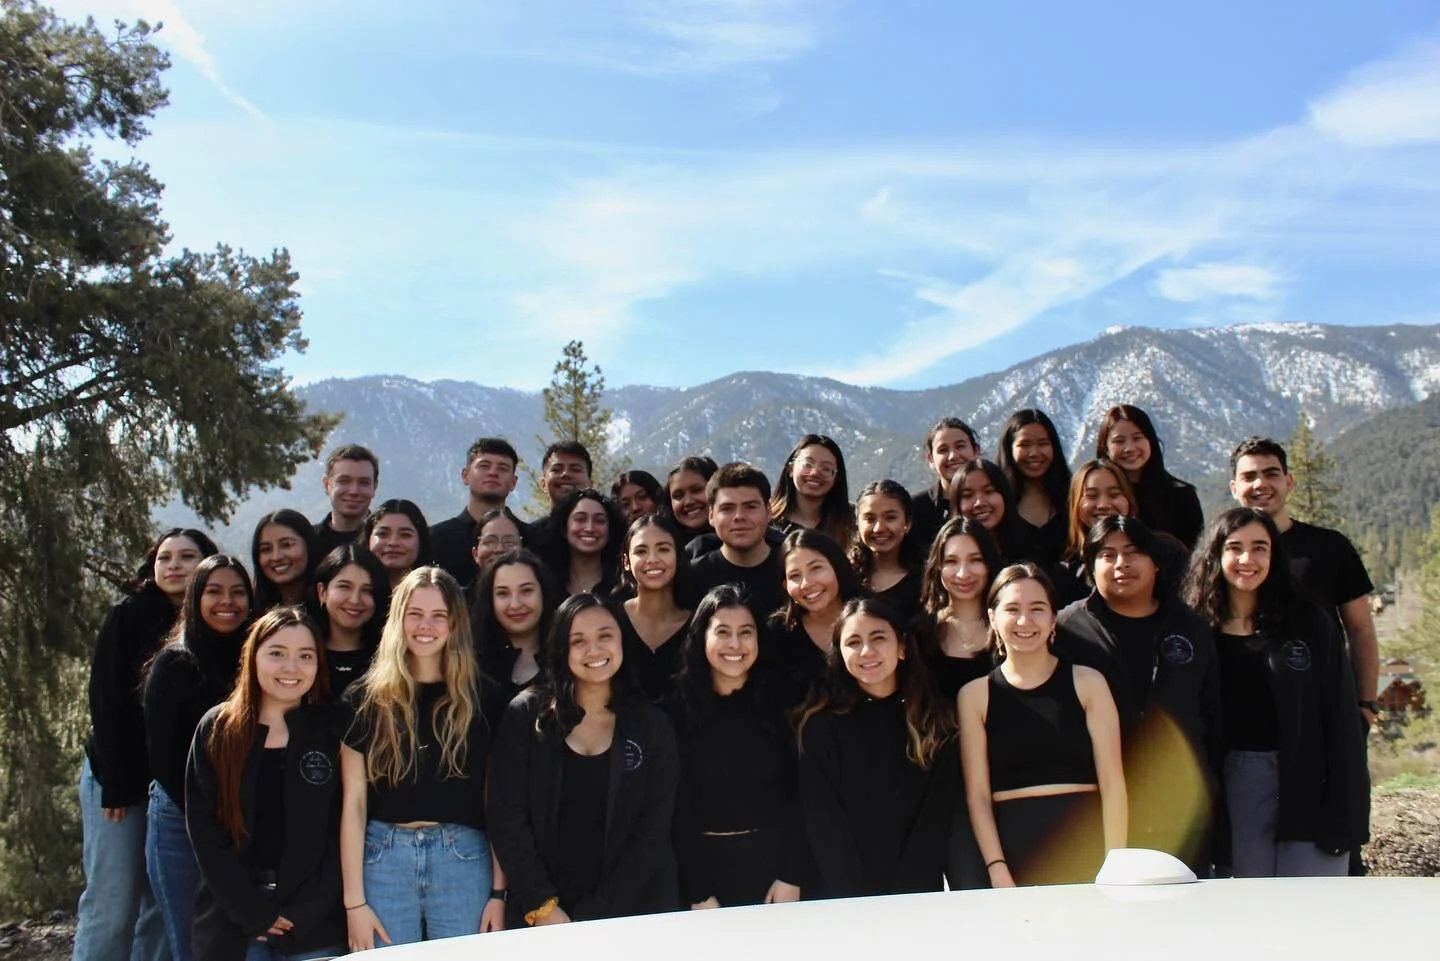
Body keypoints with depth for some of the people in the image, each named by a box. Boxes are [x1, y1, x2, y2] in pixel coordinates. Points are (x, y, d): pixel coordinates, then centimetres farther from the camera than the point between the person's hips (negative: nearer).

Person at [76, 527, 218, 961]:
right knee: (112, 902, -5)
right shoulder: (129, 616, -2)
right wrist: (116, 786, -13)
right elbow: (105, 701, -7)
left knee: (166, 907, 3)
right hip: (120, 778, -3)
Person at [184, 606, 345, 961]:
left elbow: (343, 827, -3)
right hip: (232, 917, 1)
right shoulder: (216, 729, 2)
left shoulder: (332, 731, -1)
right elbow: (204, 828, -2)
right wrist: (254, 911, -9)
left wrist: (304, 912, -11)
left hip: (314, 920, -1)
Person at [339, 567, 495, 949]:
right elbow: (354, 802, 2)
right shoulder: (366, 698, 3)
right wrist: (354, 900, -2)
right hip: (385, 858, 0)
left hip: (463, 860, 0)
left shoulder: (480, 698, 4)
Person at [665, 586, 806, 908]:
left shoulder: (781, 699, -2)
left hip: (774, 860, 1)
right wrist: (698, 893, -9)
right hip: (707, 863, 0)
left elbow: (800, 792, -2)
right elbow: (678, 808, -6)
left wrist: (792, 875, -9)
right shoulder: (677, 708, -5)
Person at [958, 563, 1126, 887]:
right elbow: (977, 794, 1)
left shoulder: (1087, 683, 5)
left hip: (1084, 843, 0)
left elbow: (1113, 782, -1)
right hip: (1014, 848, 0)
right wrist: (997, 870, -9)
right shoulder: (975, 695, 5)